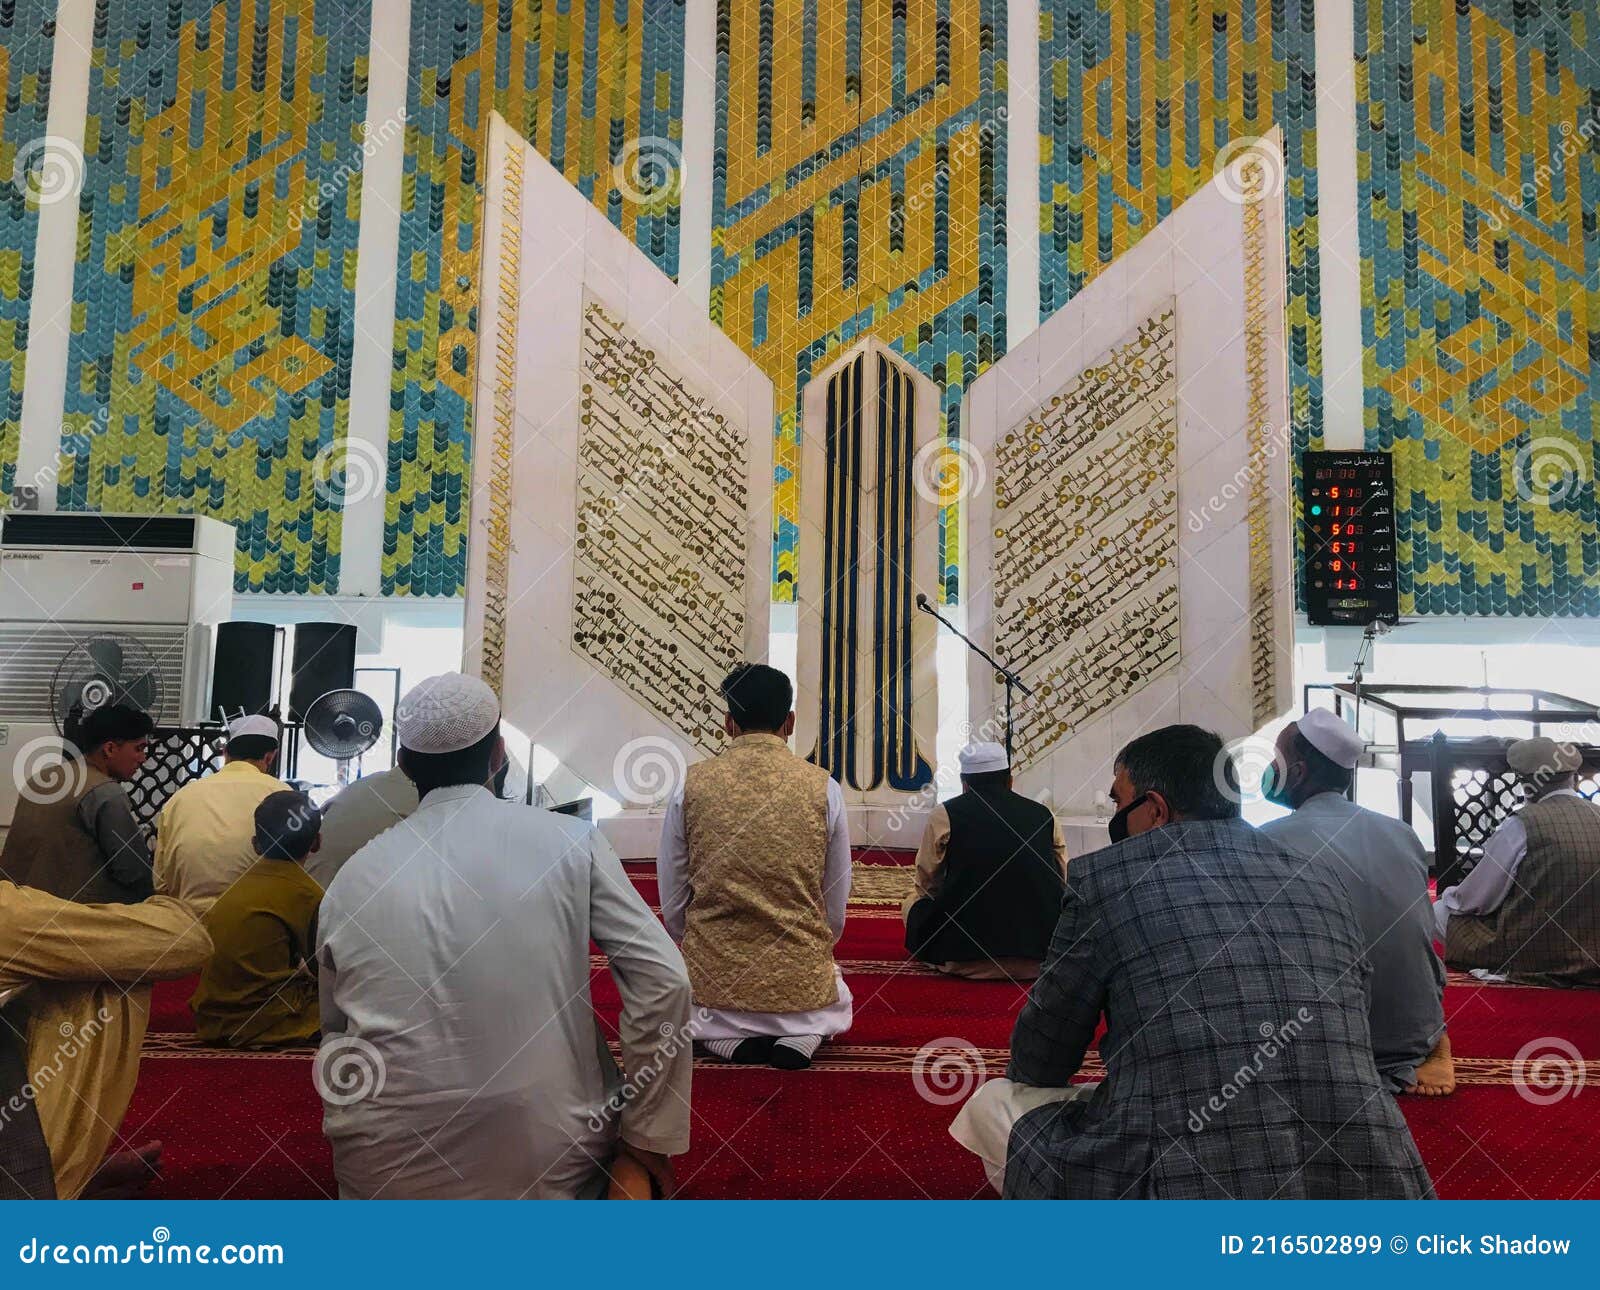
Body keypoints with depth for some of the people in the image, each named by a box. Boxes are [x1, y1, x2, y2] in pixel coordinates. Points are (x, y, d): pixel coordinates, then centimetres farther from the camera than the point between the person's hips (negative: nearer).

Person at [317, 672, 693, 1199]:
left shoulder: (351, 879, 3)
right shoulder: (570, 842, -3)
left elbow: (336, 1037, 12)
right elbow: (662, 978, -8)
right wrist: (647, 1141, -1)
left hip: (392, 1170, 2)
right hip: (548, 1160, -2)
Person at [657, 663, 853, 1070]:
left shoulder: (690, 785, -7)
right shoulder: (824, 789, -7)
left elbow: (672, 901, 0)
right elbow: (837, 906, 2)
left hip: (712, 977, 0)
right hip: (802, 980, 0)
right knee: (836, 1002, 35)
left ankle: (725, 1034, 1)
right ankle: (802, 1035, 0)